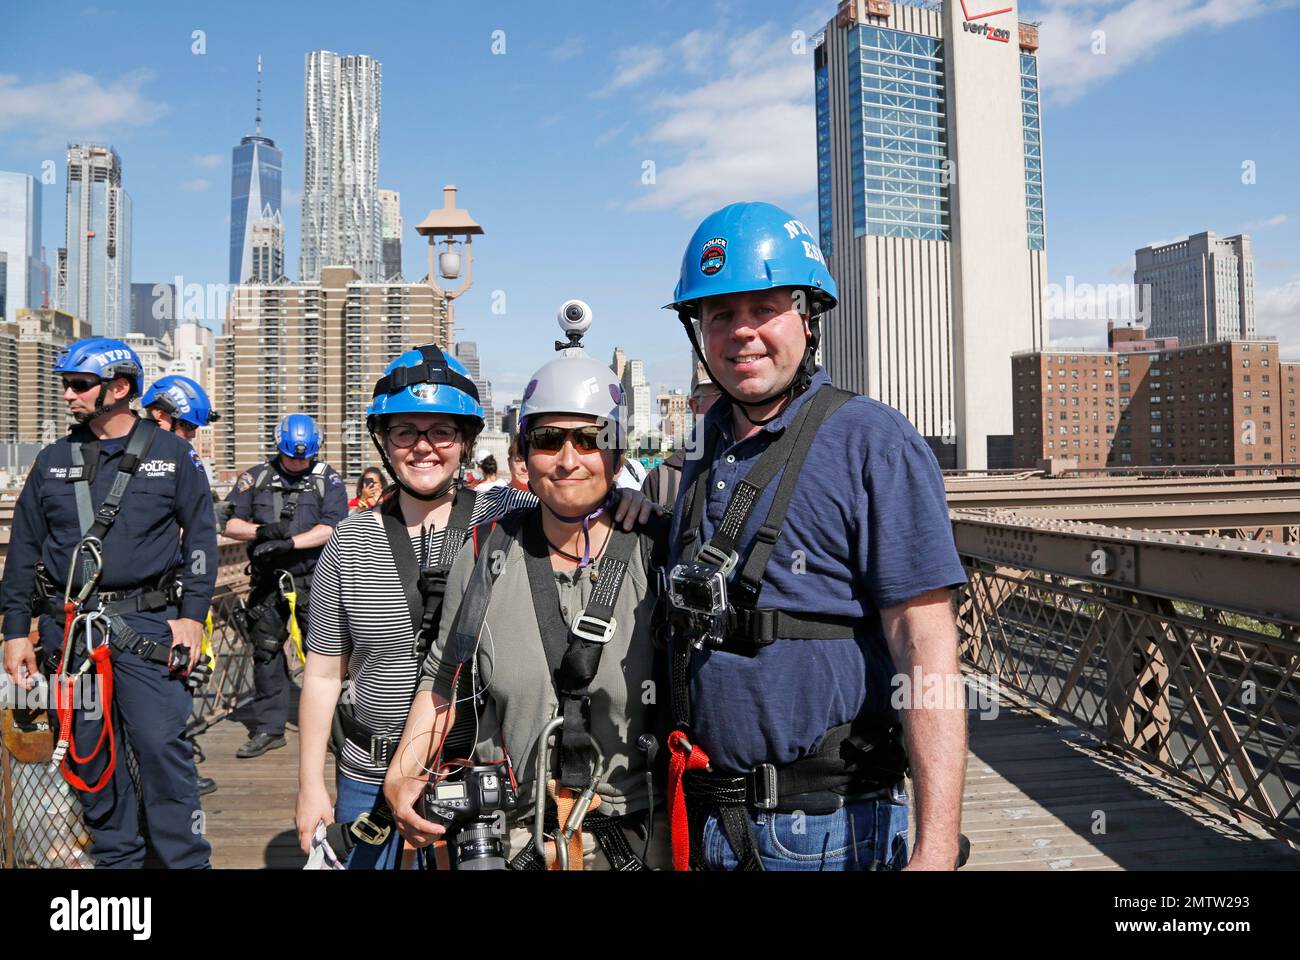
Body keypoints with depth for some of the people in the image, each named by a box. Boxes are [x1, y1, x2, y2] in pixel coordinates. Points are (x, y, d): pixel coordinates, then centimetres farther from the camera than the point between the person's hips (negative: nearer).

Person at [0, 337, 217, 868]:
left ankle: (186, 859, 4)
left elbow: (200, 536, 1)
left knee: (162, 746, -7)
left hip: (147, 625, -4)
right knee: (89, 751, 10)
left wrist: (192, 614, -7)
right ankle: (115, 856, 25)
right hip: (70, 629, 4)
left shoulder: (173, 454, 2)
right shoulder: (52, 461, 11)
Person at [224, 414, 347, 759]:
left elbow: (331, 528, -11)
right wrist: (261, 530, -15)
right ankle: (269, 728, 20)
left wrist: (290, 542, -22)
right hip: (267, 579, 3)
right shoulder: (257, 477, 7)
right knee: (266, 652, 9)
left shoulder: (327, 479, 1)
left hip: (313, 578, -3)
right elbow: (228, 524, 4)